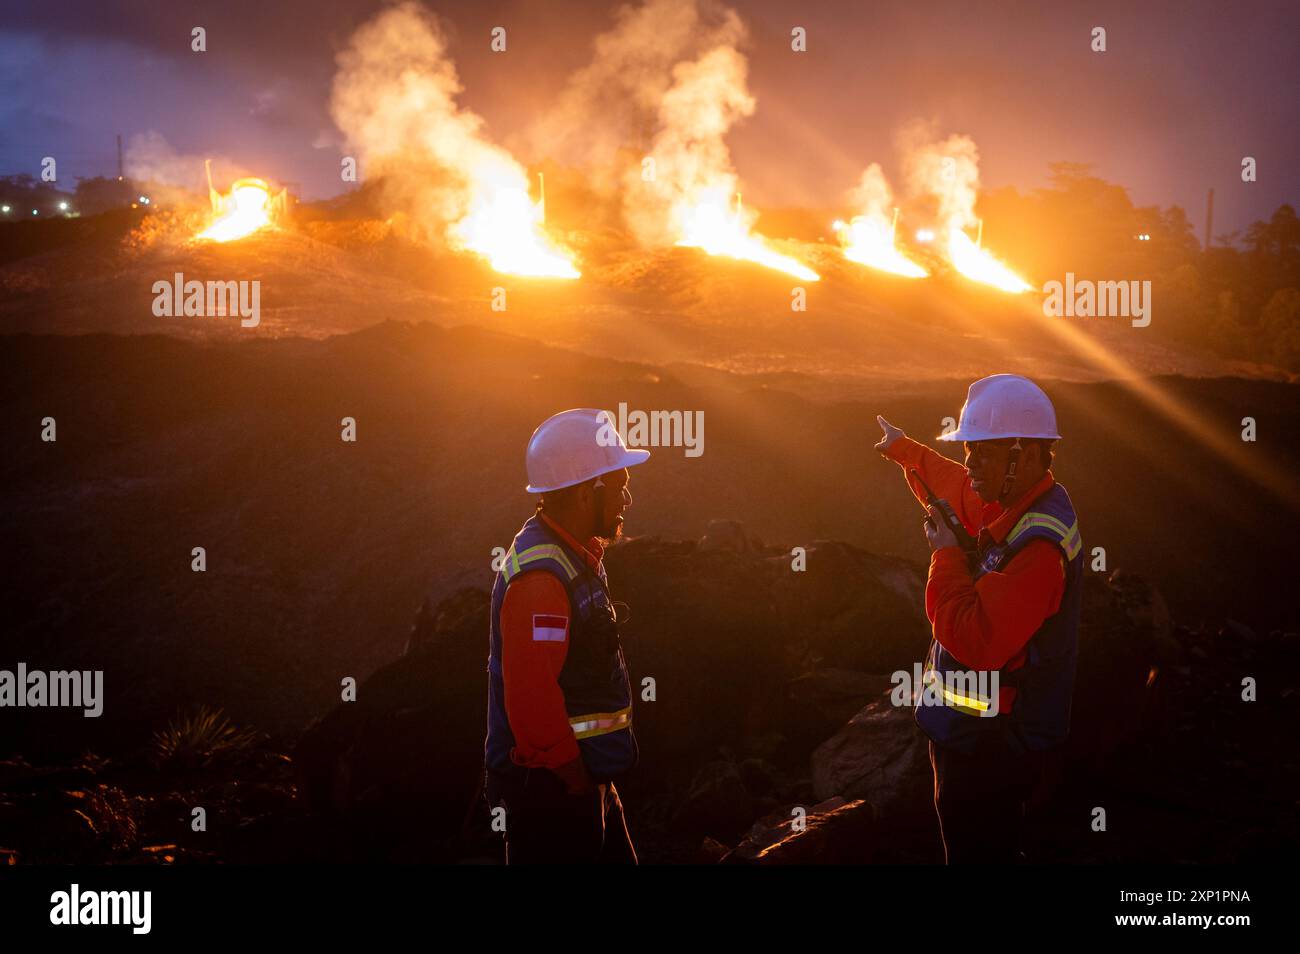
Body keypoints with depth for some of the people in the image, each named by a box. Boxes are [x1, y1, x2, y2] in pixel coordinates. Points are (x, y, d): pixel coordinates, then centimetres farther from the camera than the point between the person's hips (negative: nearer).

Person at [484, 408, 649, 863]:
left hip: (585, 778, 11)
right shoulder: (539, 577, -23)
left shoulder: (576, 556, 12)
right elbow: (531, 690, -27)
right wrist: (568, 771, -20)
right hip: (552, 789, -11)